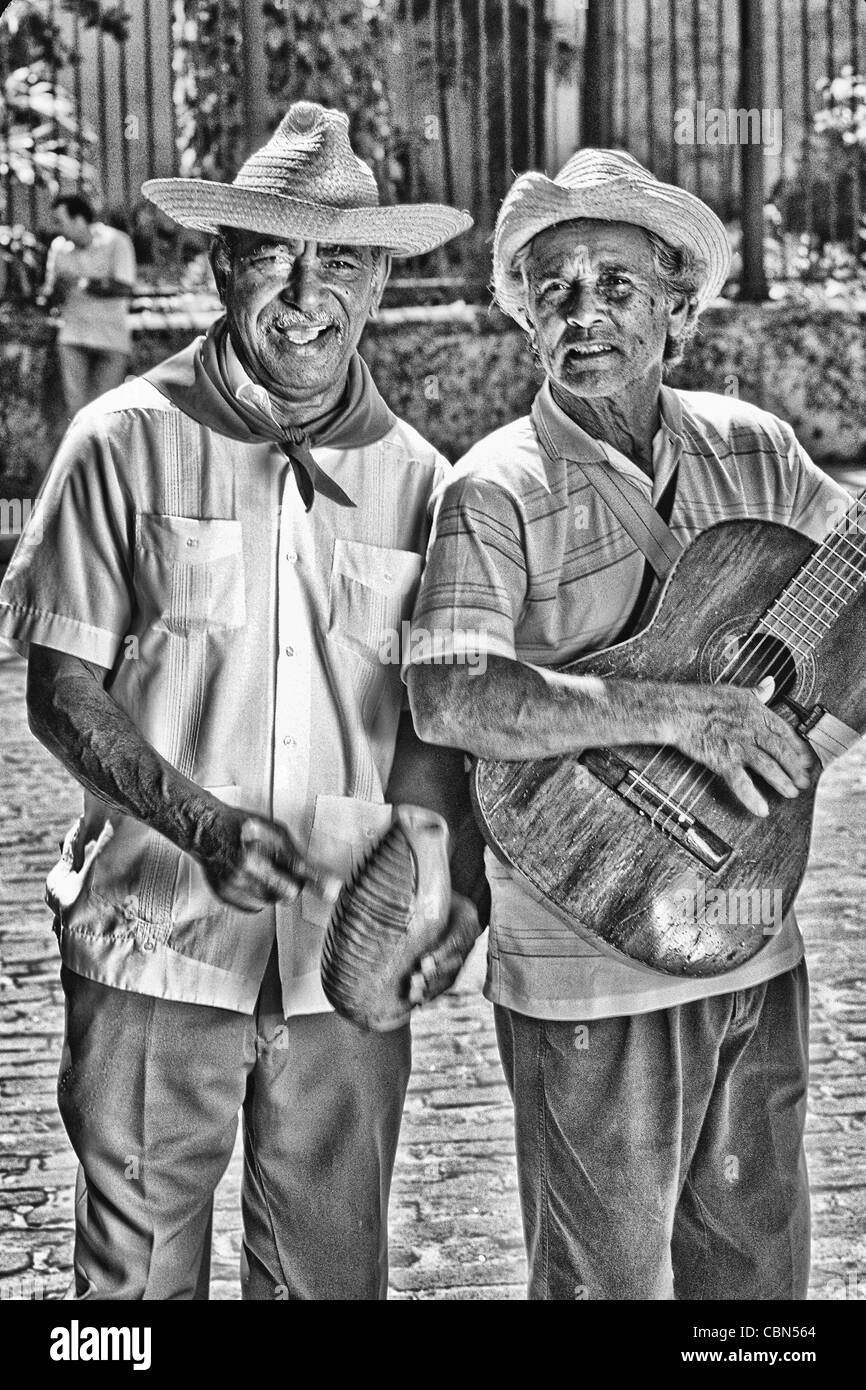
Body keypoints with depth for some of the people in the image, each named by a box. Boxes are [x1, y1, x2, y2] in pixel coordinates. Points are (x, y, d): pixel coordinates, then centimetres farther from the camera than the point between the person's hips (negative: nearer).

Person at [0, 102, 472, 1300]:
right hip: (154, 947, -2)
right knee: (137, 1269, 9)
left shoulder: (417, 478, 4)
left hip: (350, 960, 2)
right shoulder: (129, 442, -3)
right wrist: (204, 826, -17)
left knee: (331, 1271, 14)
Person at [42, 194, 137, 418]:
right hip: (73, 340, 3)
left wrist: (81, 283, -16)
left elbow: (124, 288, -17)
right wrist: (55, 292, -14)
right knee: (75, 406, -8)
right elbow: (51, 296, 11)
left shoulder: (116, 242, -6)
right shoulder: (59, 247, 7)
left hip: (111, 341, -3)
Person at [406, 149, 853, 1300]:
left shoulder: (751, 449, 4)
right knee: (612, 1274, 9)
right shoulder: (496, 491, -13)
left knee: (759, 1258, 20)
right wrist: (672, 709, -31)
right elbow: (447, 697, -25)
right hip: (591, 972, -5)